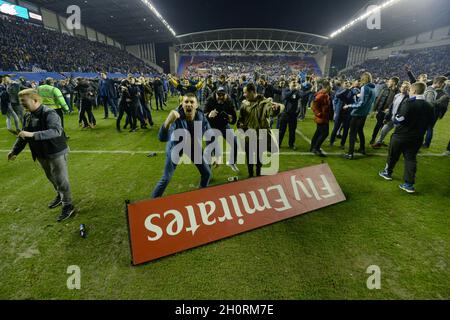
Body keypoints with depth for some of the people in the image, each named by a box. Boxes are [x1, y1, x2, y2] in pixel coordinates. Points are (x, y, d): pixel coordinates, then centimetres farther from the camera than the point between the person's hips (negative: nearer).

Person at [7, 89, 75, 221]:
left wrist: (33, 134, -42)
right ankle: (60, 196, 45)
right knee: (52, 177, 22)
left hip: (56, 153, -8)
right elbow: (23, 135, 16)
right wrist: (15, 151, 15)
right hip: (41, 154, 8)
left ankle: (68, 206, 12)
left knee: (61, 179, 0)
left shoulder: (49, 113, -21)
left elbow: (56, 131, -37)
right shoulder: (27, 116, 6)